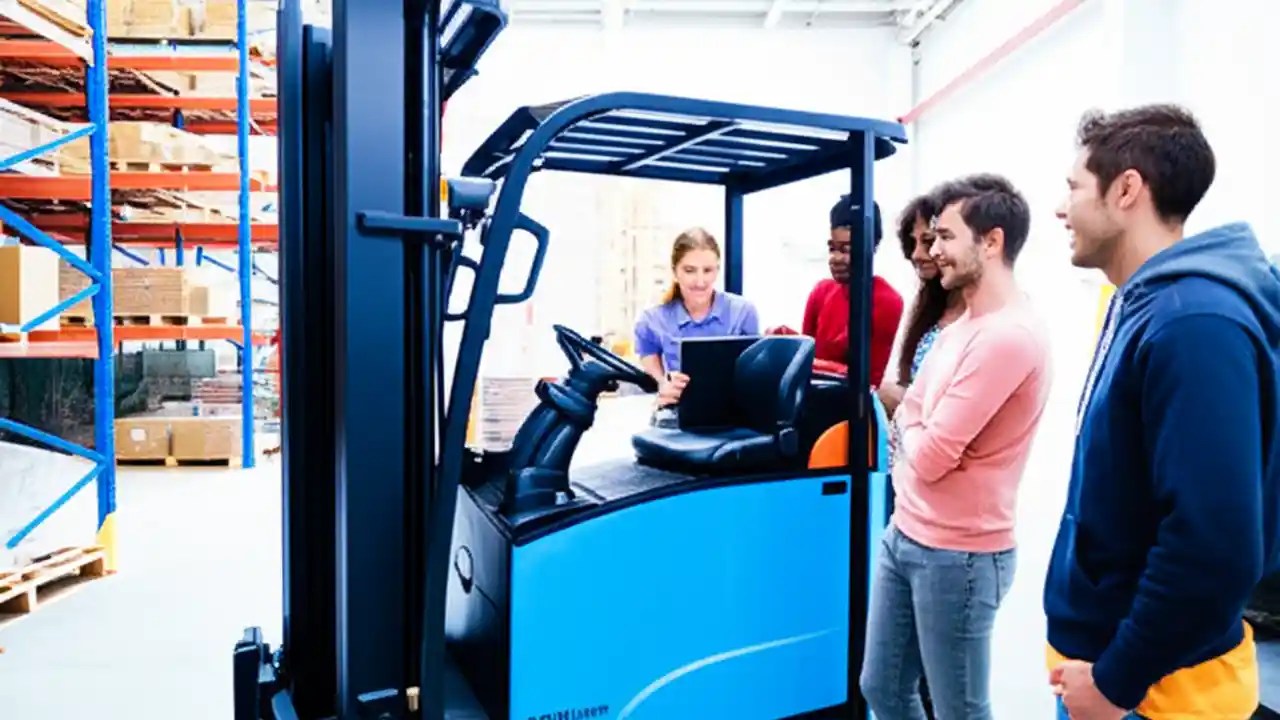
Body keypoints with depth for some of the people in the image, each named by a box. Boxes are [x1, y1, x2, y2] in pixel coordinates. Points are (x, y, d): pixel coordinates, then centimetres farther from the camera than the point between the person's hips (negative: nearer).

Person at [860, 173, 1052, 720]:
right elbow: (910, 415, 15)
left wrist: (911, 428, -2)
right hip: (904, 535, 9)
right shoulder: (961, 324, 10)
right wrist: (917, 429, -5)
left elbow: (930, 455, -22)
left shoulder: (1008, 334, -21)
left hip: (957, 554, -9)